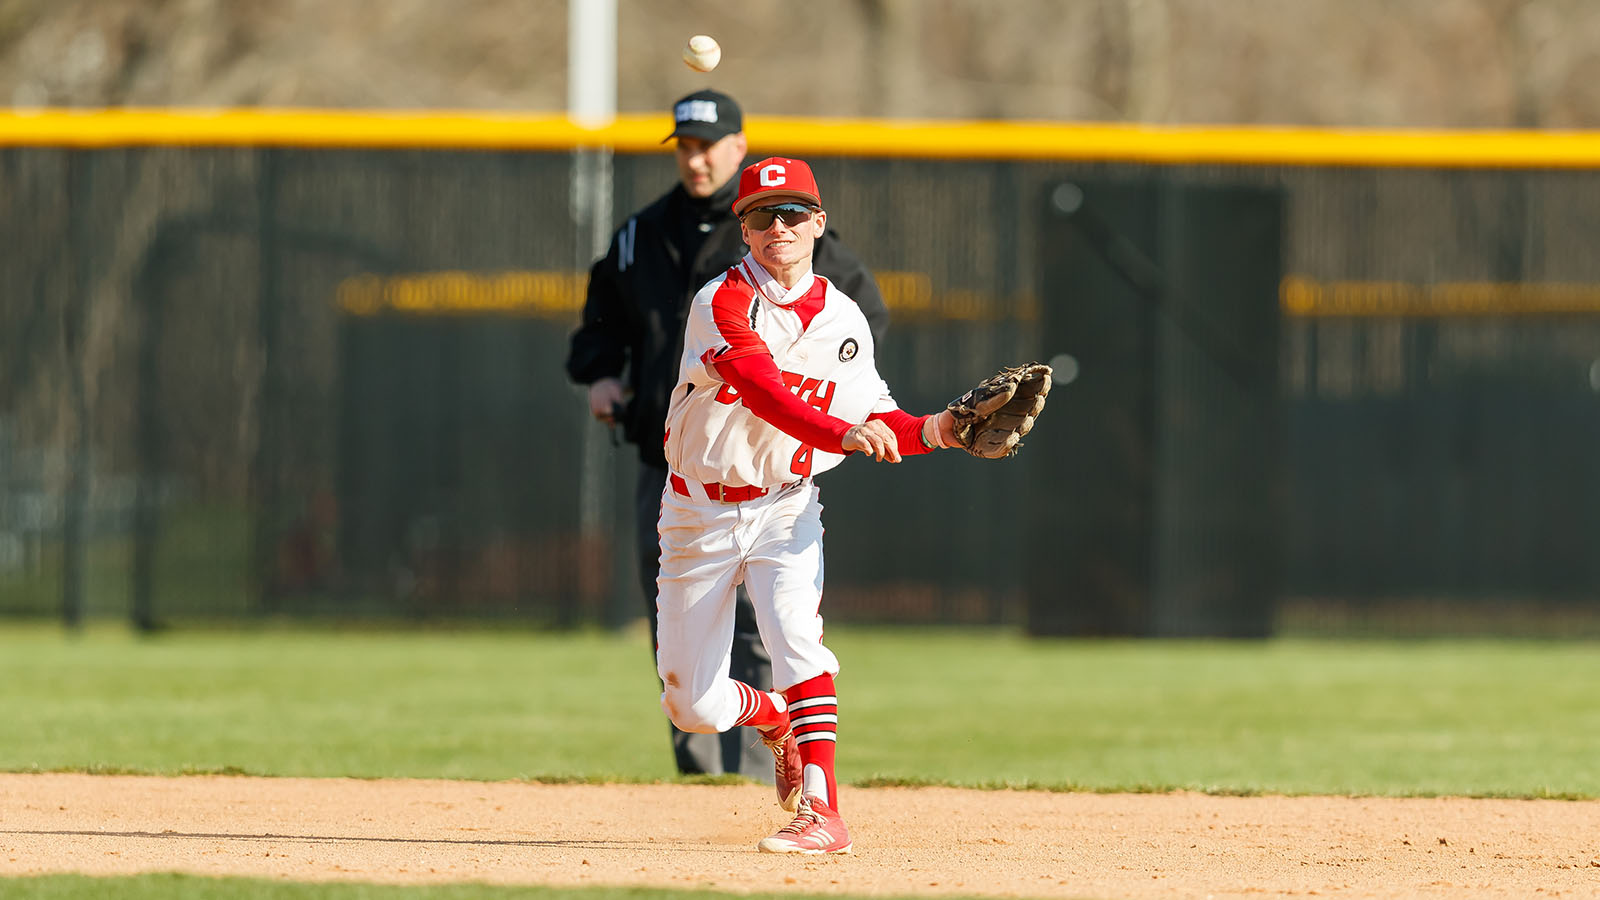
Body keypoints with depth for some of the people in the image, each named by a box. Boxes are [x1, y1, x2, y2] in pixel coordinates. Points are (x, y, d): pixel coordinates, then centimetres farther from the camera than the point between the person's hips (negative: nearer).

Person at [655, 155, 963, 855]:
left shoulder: (844, 320, 1)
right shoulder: (723, 303, -16)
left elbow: (874, 419, 6)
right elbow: (763, 391, -31)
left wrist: (931, 431, -15)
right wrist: (844, 434, -45)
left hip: (784, 507, 1)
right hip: (699, 509, -1)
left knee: (796, 630, -28)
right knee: (693, 707, 4)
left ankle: (820, 812, -31)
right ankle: (776, 720, 39)